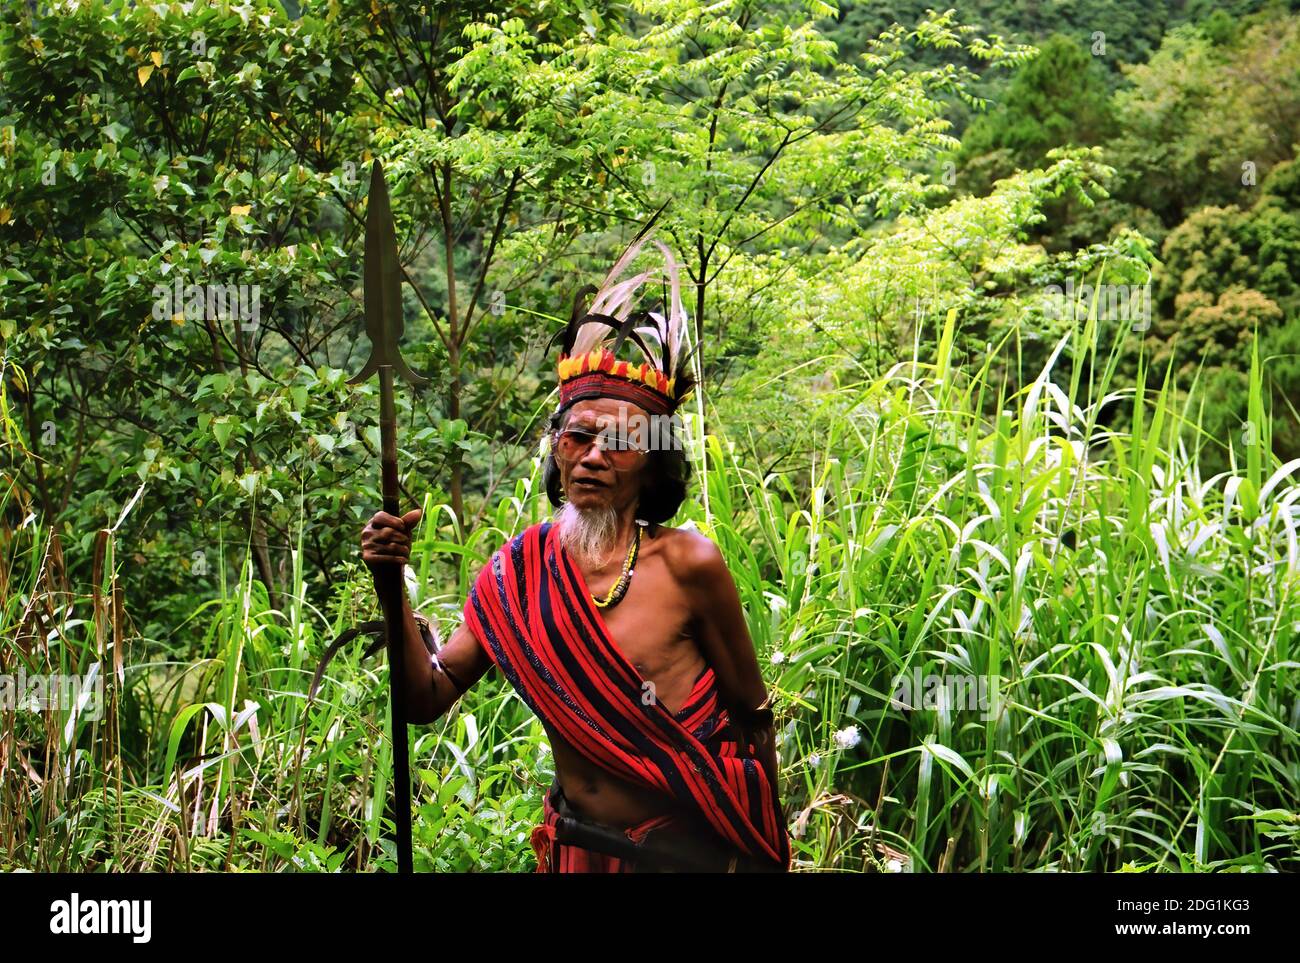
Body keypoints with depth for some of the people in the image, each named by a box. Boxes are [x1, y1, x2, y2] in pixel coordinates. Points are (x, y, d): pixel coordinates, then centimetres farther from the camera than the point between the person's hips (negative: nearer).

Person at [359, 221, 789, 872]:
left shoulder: (686, 565, -15)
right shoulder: (517, 571, -4)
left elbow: (752, 715, -5)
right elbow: (428, 699, -4)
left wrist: (764, 848, 1)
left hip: (687, 849, -4)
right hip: (573, 848, 4)